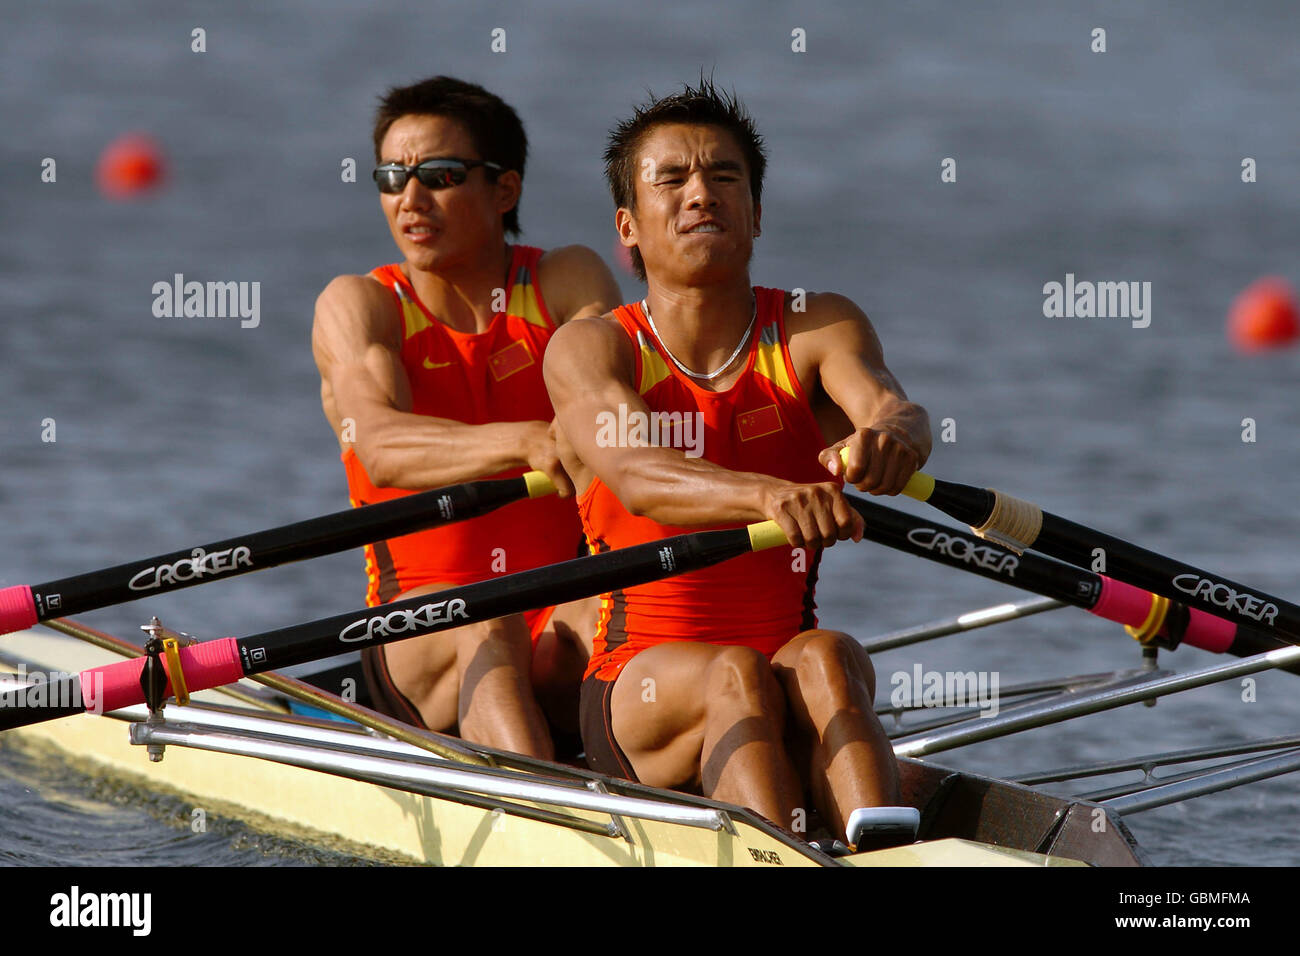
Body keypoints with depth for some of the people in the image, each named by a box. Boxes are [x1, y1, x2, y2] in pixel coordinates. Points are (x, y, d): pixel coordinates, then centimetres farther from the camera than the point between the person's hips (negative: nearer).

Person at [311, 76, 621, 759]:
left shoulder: (567, 285, 7)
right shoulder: (356, 306, 1)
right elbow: (380, 447, -22)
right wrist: (526, 443, -41)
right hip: (418, 638, -1)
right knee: (486, 627, -34)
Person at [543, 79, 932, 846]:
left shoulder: (819, 330, 5)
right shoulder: (589, 350, -1)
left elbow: (892, 408, -17)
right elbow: (637, 475, -23)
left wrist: (891, 438, -44)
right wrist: (769, 496, -44)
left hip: (795, 716, 1)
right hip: (637, 697, -1)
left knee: (825, 657, -30)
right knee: (736, 674, -32)